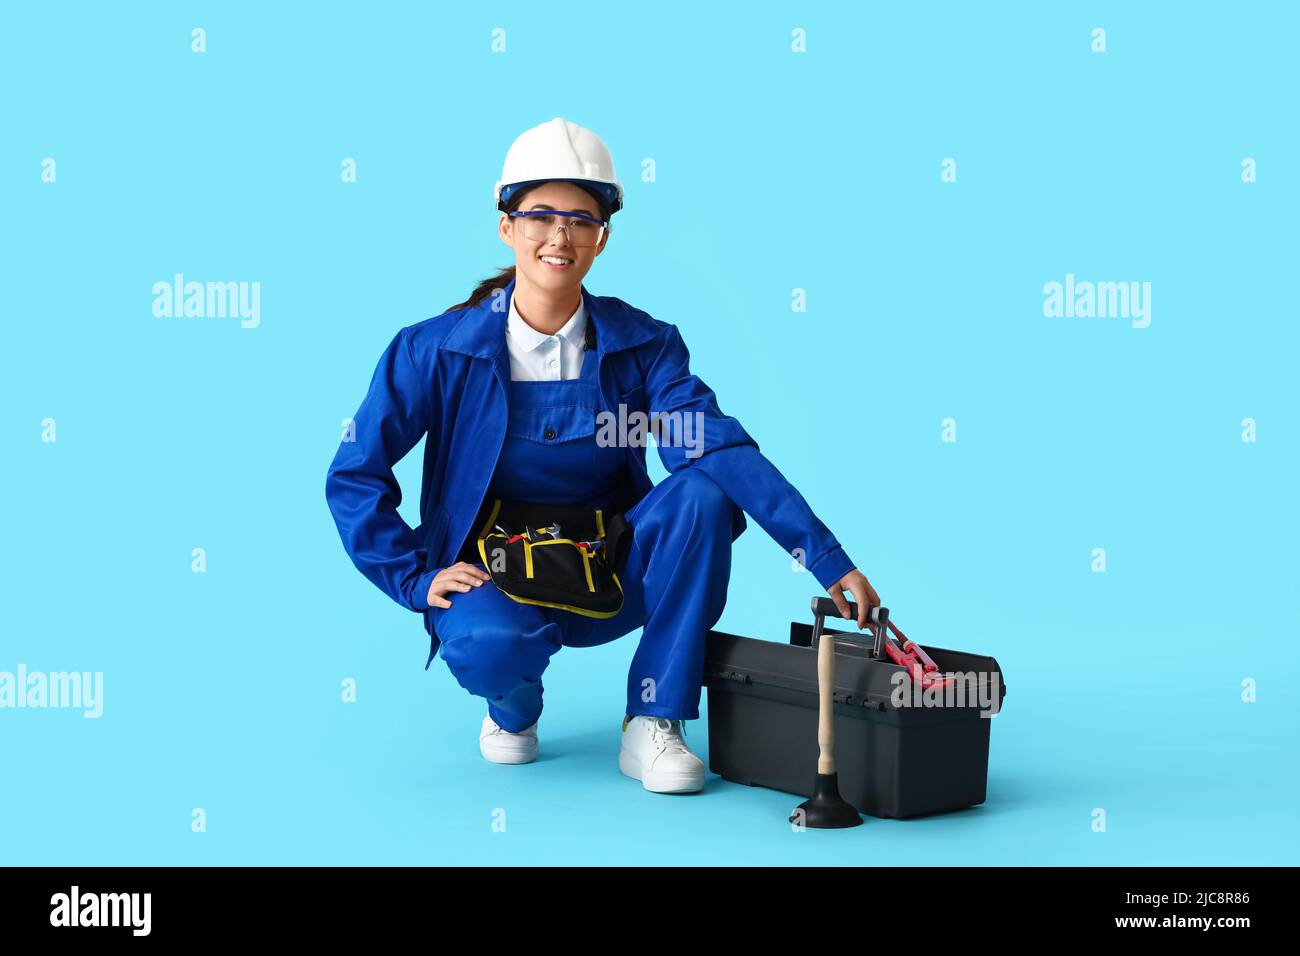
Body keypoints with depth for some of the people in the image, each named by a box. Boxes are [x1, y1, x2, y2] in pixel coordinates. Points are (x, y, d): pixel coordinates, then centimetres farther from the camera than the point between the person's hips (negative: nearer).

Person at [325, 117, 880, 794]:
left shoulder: (642, 346, -7)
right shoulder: (436, 350, -10)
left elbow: (720, 447, -21)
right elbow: (353, 477, -6)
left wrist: (828, 560, -33)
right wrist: (419, 578, -15)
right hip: (492, 578, -2)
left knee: (702, 495, -27)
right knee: (486, 643, -37)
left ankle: (653, 725, -14)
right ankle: (513, 706, 4)